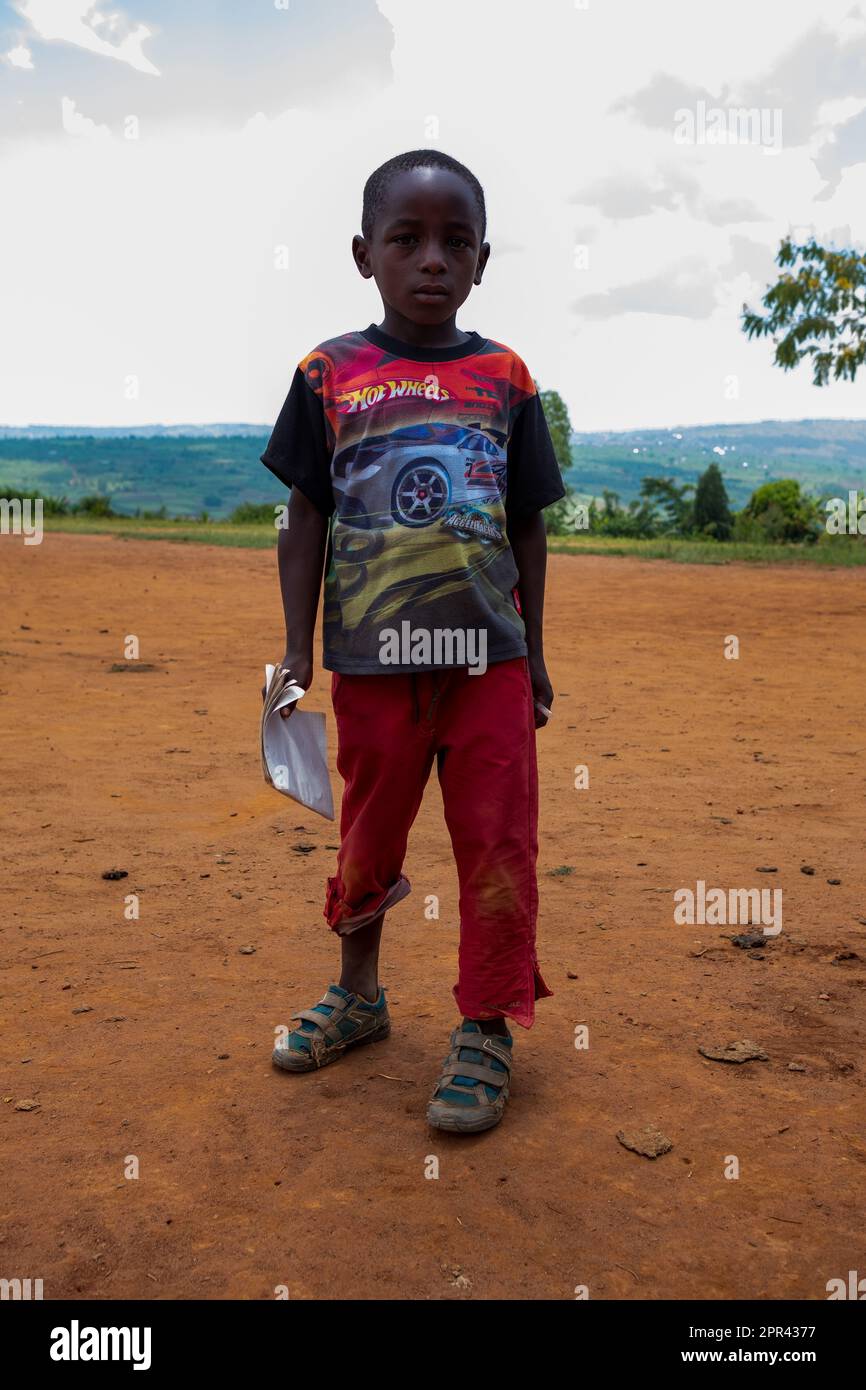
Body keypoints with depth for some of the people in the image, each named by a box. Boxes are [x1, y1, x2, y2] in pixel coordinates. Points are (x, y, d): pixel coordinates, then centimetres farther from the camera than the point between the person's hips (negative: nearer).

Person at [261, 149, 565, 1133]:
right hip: (372, 658, 0)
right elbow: (306, 520, 4)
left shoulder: (505, 377, 6)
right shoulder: (330, 375, 3)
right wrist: (298, 655, 1)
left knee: (498, 845, 1)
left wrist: (533, 657, 9)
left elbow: (528, 528, 10)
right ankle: (357, 995, 37)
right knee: (369, 837, 14)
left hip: (488, 656, 1)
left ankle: (485, 1030, 18)